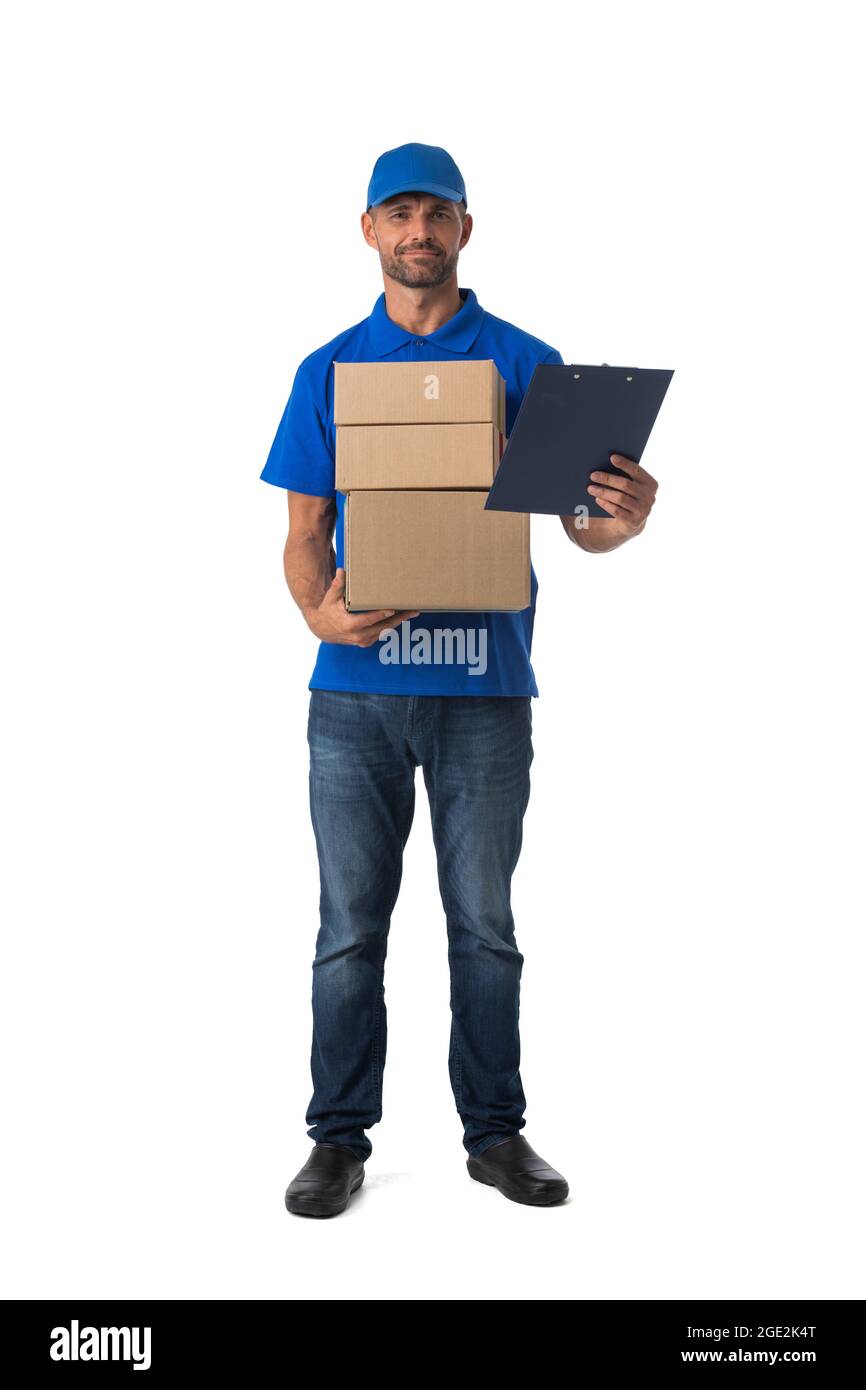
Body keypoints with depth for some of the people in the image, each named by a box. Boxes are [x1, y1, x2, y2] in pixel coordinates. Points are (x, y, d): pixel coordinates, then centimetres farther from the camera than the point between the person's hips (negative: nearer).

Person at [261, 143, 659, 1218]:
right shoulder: (330, 371, 10)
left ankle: (496, 1130, 22)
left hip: (486, 683, 0)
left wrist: (623, 521, -22)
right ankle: (339, 1136, 18)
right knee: (350, 925, 5)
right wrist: (317, 608, -14)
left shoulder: (526, 363, 7)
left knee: (484, 921, 8)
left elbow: (580, 524, 2)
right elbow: (305, 529, 8)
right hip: (356, 686, 1)